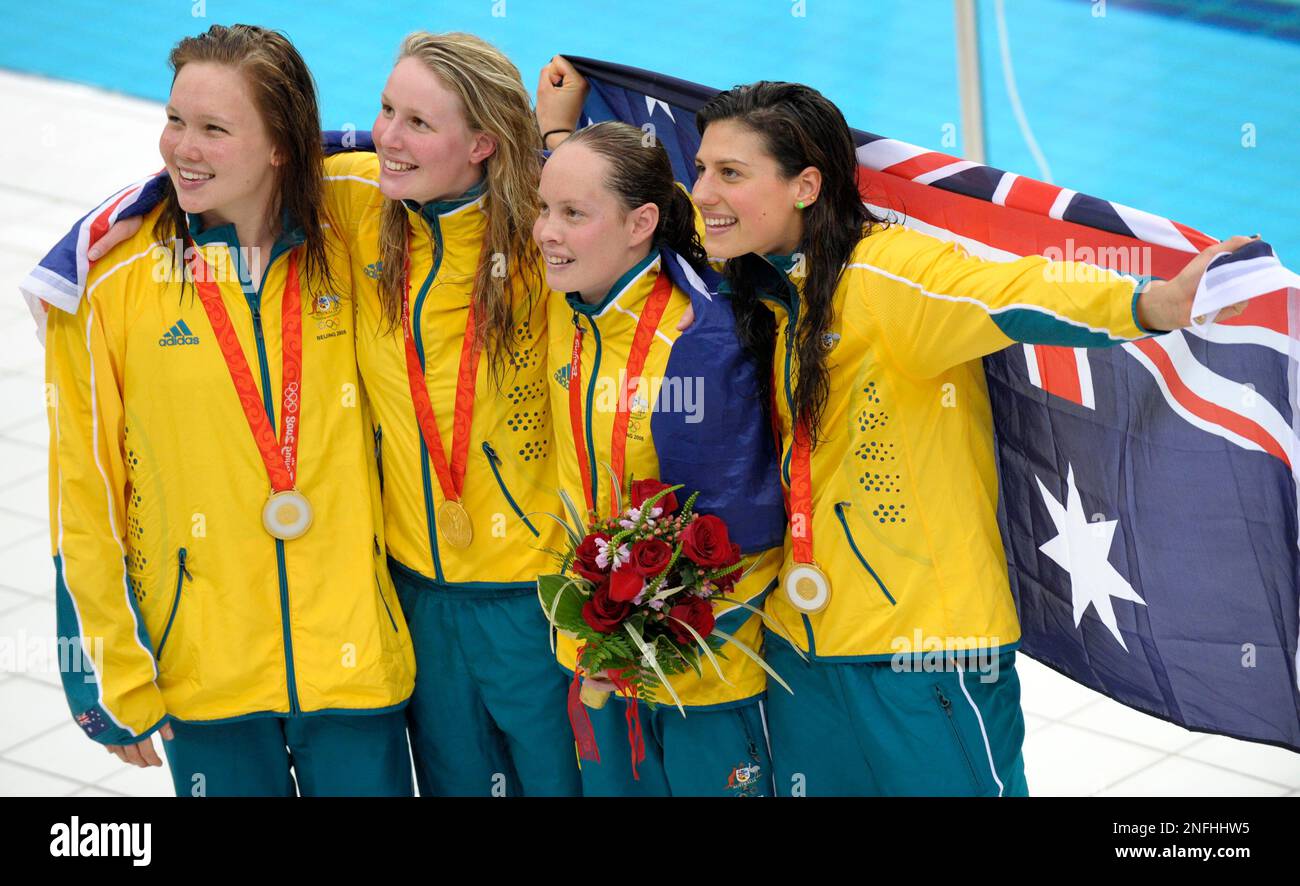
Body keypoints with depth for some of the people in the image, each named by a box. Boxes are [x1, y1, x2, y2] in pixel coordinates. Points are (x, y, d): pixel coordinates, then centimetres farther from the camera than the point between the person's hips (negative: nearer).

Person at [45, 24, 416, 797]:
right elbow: (83, 494, -1)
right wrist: (113, 677, -1)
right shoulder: (110, 284, -6)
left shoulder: (348, 253, -1)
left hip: (355, 663, 1)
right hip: (202, 673, -1)